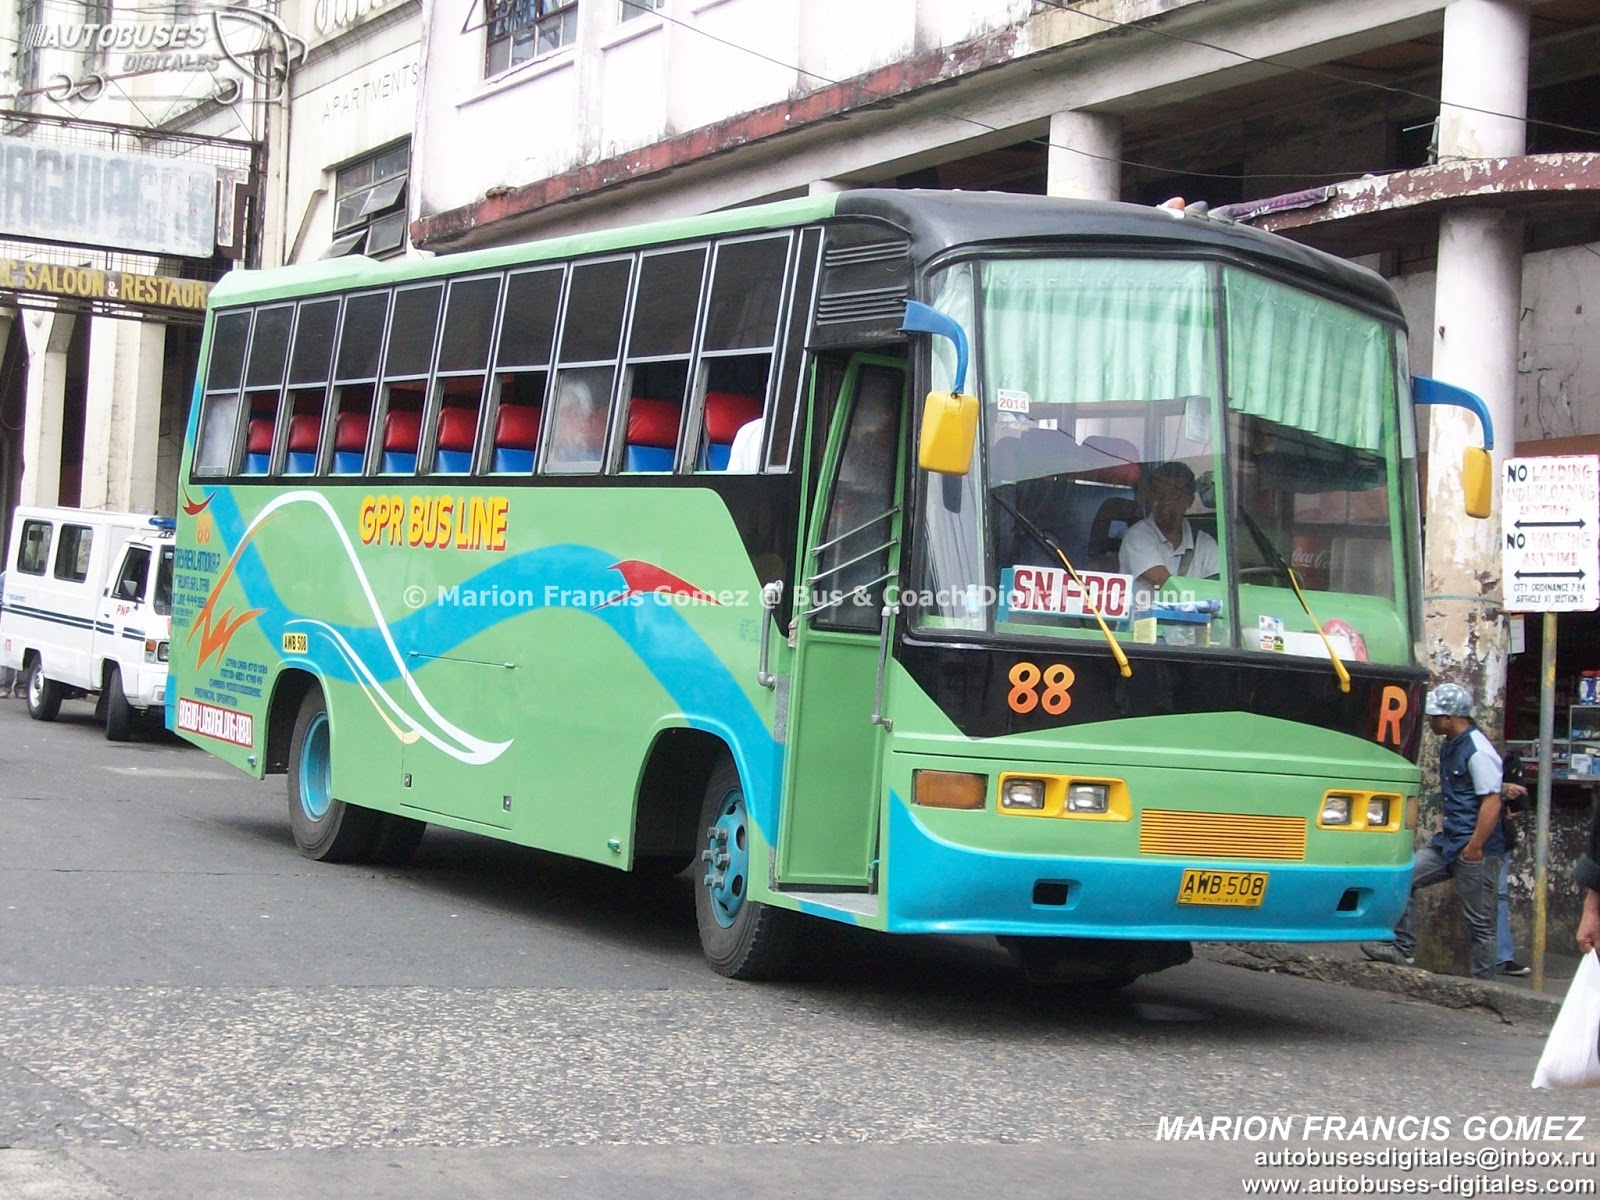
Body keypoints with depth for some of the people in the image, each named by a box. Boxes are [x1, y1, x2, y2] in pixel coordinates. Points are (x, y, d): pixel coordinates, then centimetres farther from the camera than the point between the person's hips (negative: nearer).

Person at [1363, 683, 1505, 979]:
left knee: (1479, 921, -1)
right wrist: (1442, 828, 16)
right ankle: (1403, 950, 7)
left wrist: (1474, 848, -22)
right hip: (1448, 843, 9)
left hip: (1475, 848, -9)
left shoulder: (1478, 751, -17)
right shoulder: (1449, 747, 12)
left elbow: (1491, 802, -21)